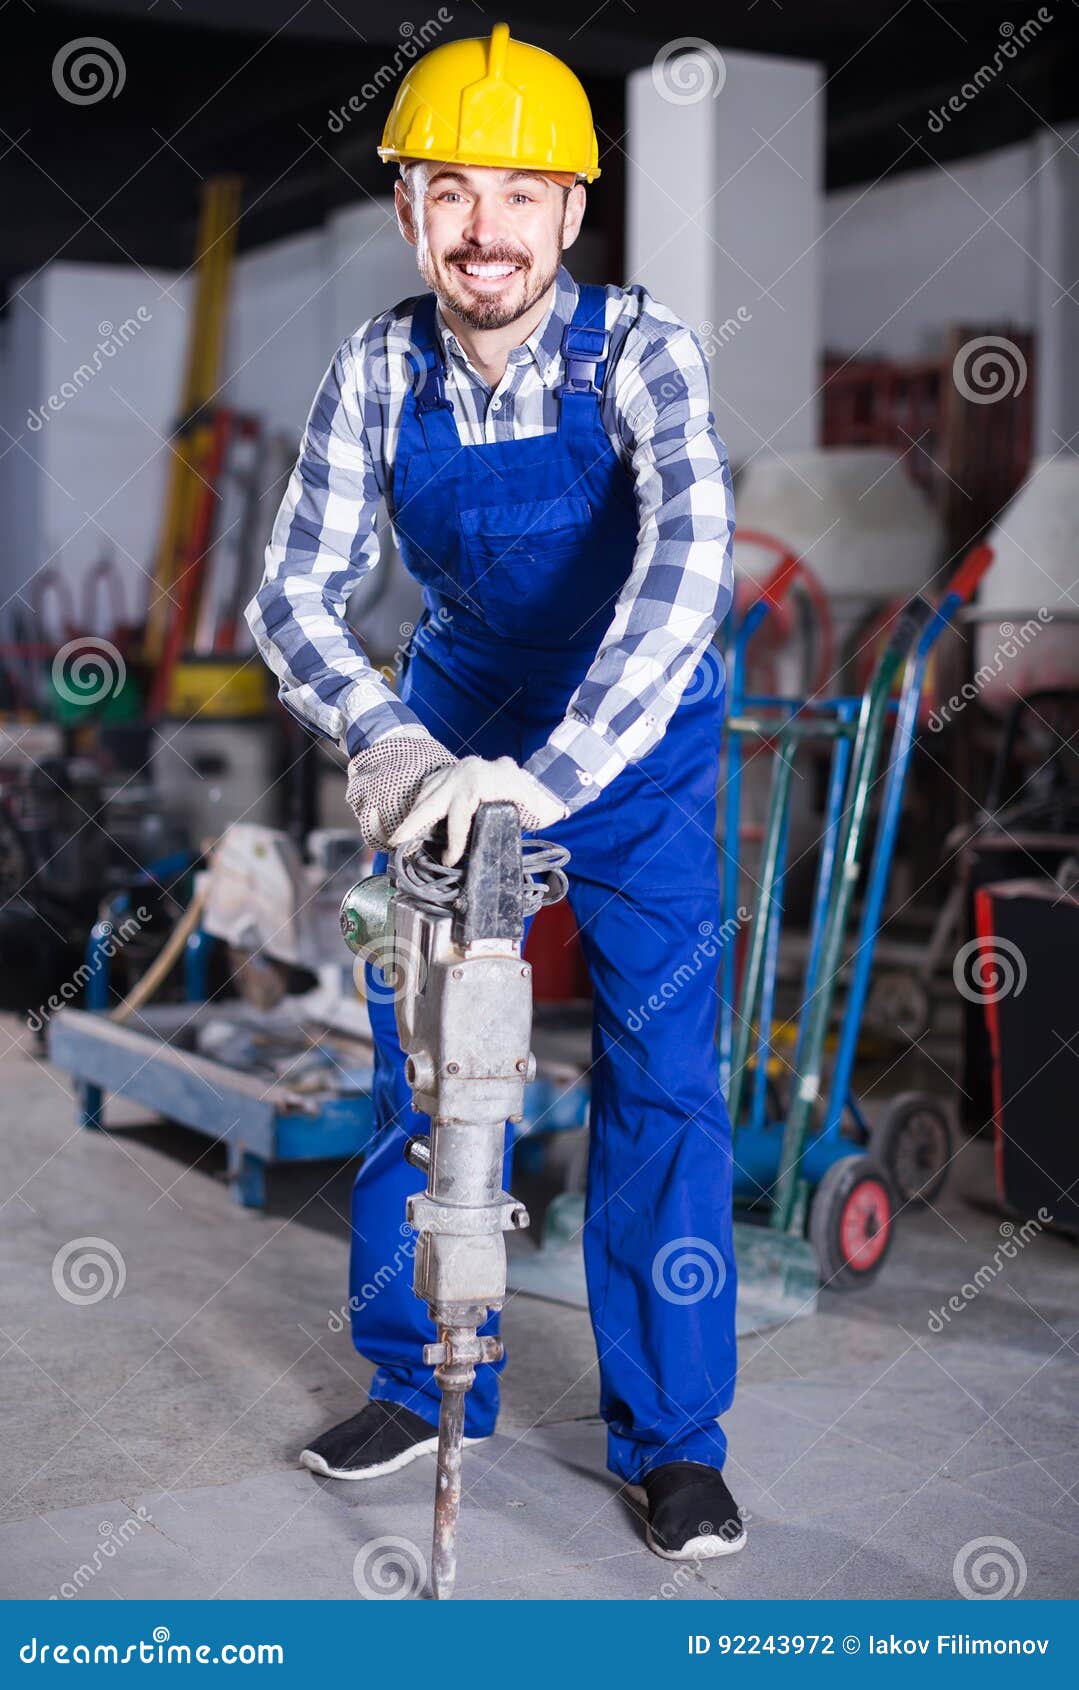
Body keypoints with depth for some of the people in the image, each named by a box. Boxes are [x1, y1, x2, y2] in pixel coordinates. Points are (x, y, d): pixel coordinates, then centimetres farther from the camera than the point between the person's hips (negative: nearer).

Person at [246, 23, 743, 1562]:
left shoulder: (639, 351, -24)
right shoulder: (375, 371, -14)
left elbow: (689, 556, -40)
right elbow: (296, 594, -18)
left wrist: (549, 771, -52)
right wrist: (379, 735, -39)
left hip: (638, 736, -3)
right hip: (455, 729, 3)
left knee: (661, 1072, -6)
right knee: (419, 1054, 6)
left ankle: (673, 1435, 7)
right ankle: (425, 1378, 24)